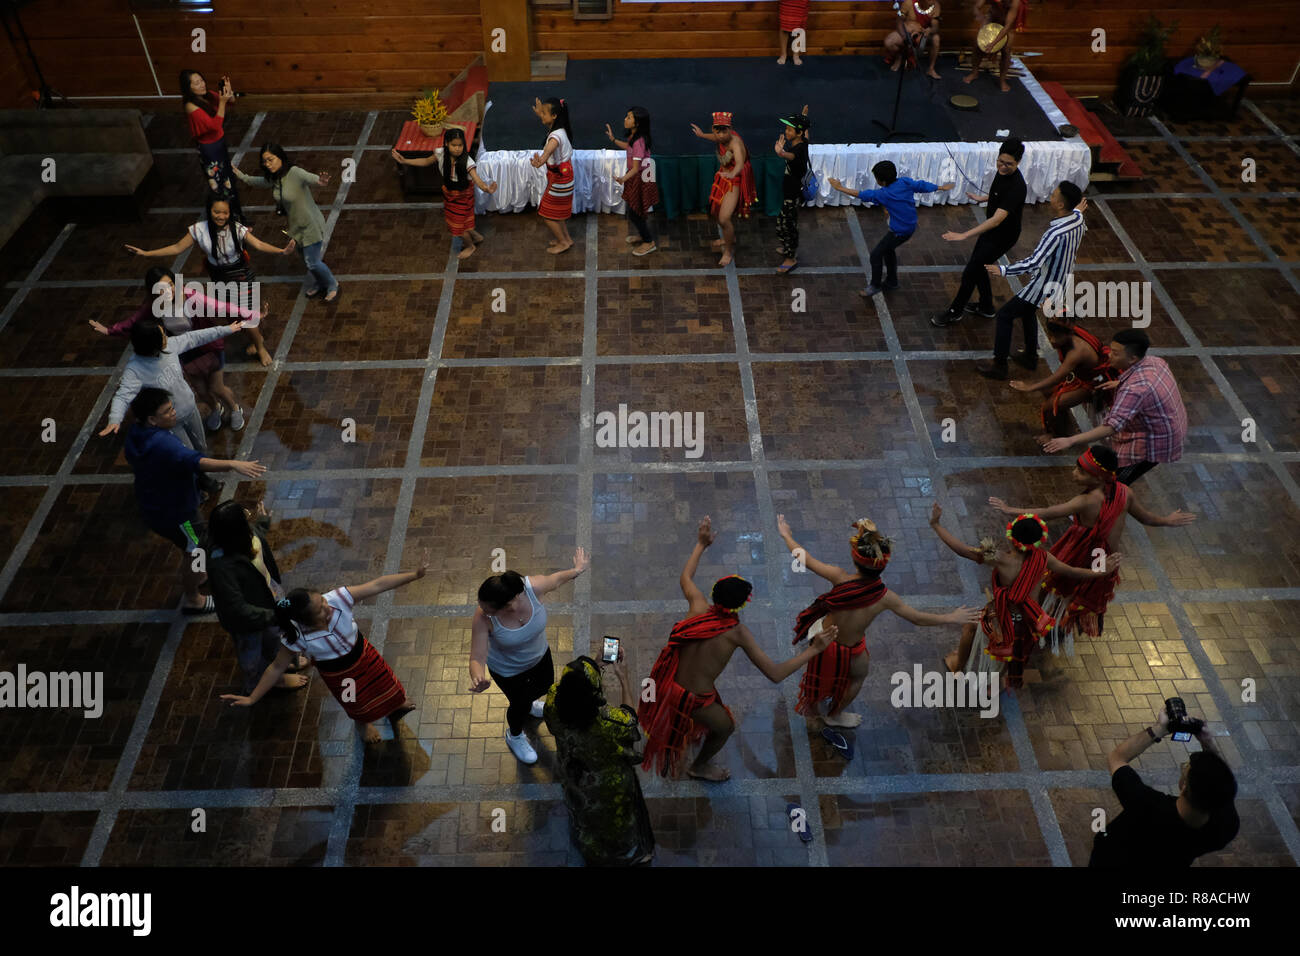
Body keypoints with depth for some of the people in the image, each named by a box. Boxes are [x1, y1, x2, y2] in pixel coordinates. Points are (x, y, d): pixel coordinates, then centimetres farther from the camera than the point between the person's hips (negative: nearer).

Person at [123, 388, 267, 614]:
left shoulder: (135, 434, -5)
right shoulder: (163, 444, -37)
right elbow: (196, 461, -54)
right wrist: (233, 465, -66)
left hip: (152, 505, 10)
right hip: (173, 513, -9)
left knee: (191, 546, 32)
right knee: (197, 552, 12)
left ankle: (198, 576, 56)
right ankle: (193, 600, 32)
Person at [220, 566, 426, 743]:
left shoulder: (337, 599, -39)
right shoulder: (297, 638, -38)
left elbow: (377, 585, -37)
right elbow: (277, 668, -22)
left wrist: (414, 575, -40)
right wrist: (252, 699, -19)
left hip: (361, 653, 2)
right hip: (337, 674, -2)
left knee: (384, 680, 30)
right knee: (357, 705, 28)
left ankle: (396, 703, 68)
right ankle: (362, 724, 67)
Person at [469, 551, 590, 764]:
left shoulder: (534, 587, -37)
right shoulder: (482, 618, -40)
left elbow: (556, 579, -14)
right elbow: (477, 658, -36)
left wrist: (577, 569, 6)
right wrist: (478, 679, -59)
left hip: (539, 655, 4)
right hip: (508, 670, -3)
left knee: (545, 686, 31)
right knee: (520, 704, 19)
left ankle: (527, 704, 69)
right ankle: (514, 736, 56)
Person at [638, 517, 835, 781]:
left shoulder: (698, 607, -12)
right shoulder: (738, 633, -21)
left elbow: (685, 578, 12)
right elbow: (775, 674, -19)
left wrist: (701, 544, 23)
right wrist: (813, 650, -13)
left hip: (667, 684, 5)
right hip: (695, 699, -5)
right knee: (725, 727, 28)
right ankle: (700, 766, 54)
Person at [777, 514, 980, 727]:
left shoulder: (840, 578, -30)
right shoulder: (885, 597, -28)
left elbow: (806, 559, -16)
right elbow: (919, 619, -11)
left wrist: (786, 535, 1)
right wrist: (952, 618, 4)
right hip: (850, 654, -1)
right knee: (860, 673, 32)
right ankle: (835, 715, 56)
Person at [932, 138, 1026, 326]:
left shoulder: (1016, 187, -36)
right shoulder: (1002, 171, -8)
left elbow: (997, 219, -43)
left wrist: (964, 235, -49)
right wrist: (983, 198, 31)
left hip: (1002, 236, -9)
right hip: (991, 229, 9)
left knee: (970, 272, 0)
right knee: (977, 267, 22)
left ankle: (954, 313, 20)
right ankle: (986, 307, 43)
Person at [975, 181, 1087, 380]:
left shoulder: (1056, 233, -35)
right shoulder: (1078, 220, -7)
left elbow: (1034, 262, -40)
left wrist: (1003, 270, -35)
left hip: (1044, 285, -9)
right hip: (1062, 280, 9)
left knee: (1004, 316, 2)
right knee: (1028, 312, 30)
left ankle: (999, 366, 8)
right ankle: (1030, 356, 43)